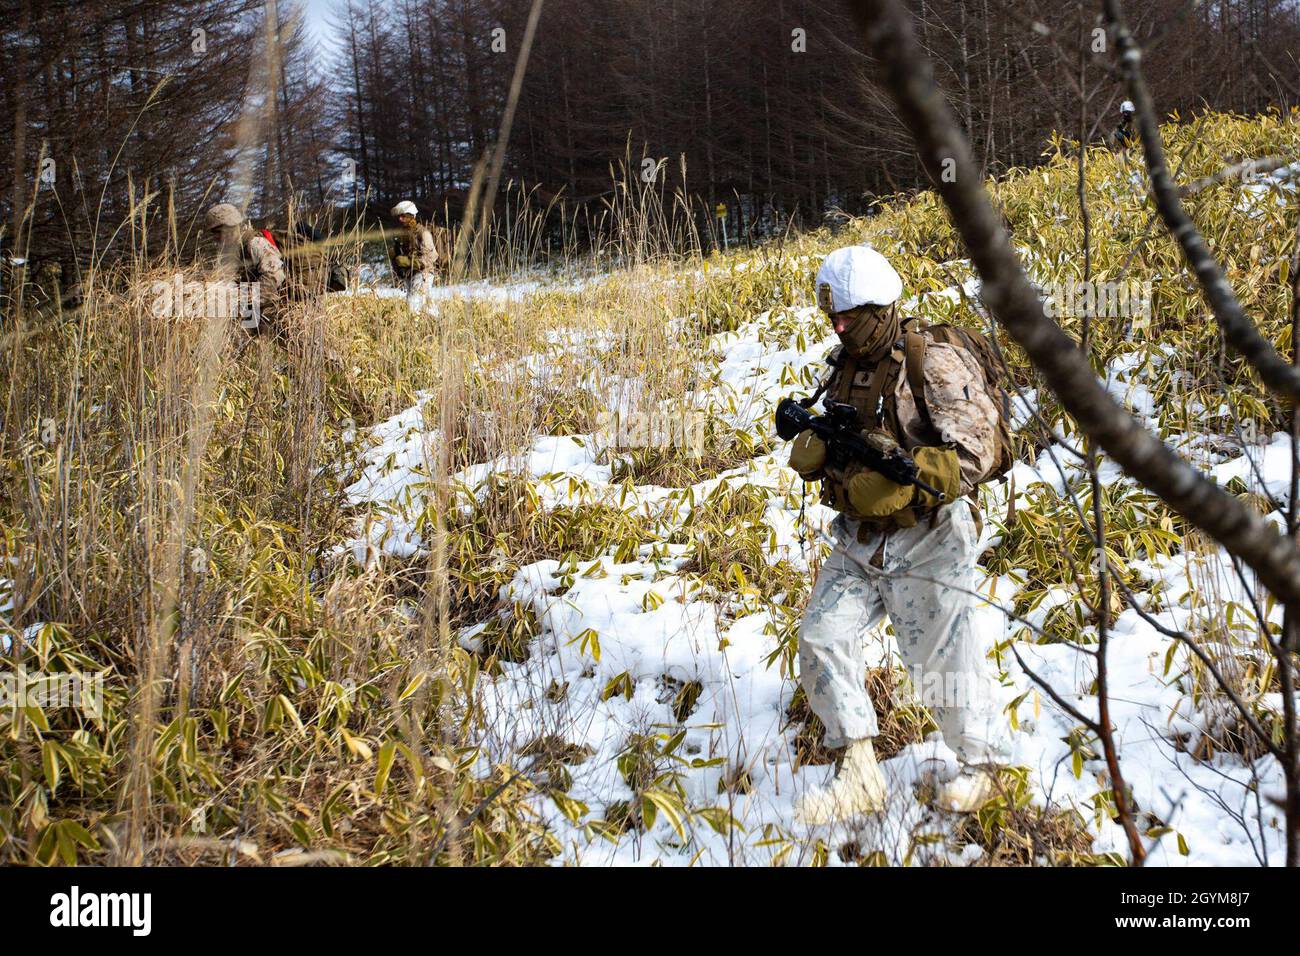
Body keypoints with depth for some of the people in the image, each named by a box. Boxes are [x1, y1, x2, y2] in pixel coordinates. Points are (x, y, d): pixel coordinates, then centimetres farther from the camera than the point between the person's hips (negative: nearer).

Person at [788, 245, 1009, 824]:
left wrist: (906, 483, -35)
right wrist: (812, 446, -10)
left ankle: (981, 764, 26)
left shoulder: (933, 362, -13)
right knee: (822, 637, -6)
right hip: (859, 540, 7)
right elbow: (812, 454, 16)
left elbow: (975, 448, -21)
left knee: (939, 656, 2)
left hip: (926, 541, -7)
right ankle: (859, 776, 2)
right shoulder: (845, 368, 11)